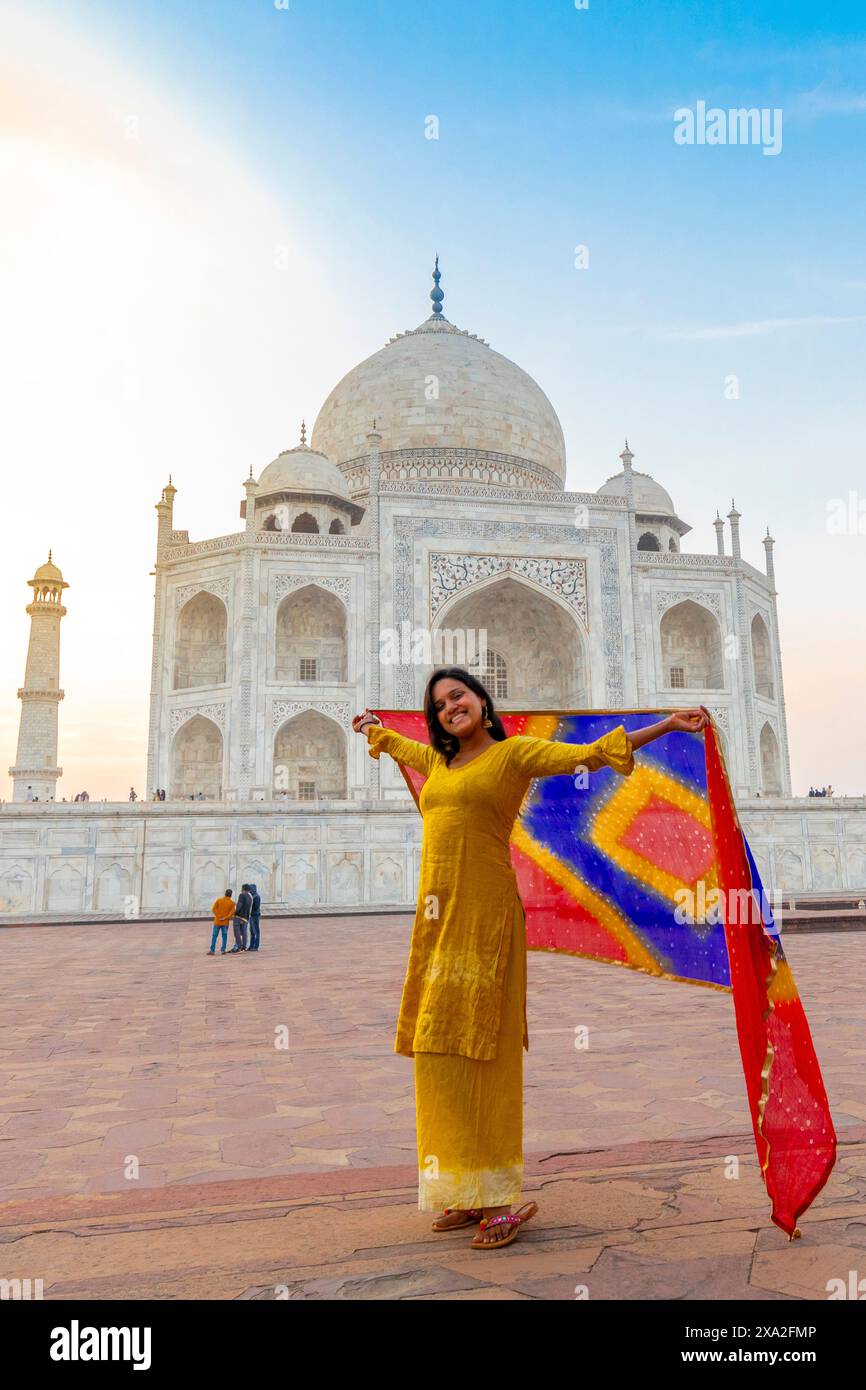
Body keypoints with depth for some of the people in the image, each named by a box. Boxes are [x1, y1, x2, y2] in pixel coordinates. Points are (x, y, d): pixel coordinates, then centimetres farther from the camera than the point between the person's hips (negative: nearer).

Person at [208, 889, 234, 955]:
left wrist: (219, 916, -4)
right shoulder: (232, 902, -1)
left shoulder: (219, 900, 0)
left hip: (217, 921, 0)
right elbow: (232, 912, -11)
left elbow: (214, 909, -6)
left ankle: (212, 950, 0)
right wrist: (225, 917, -10)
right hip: (225, 922, 0)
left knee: (214, 936, 4)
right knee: (224, 936, 9)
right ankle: (223, 950, 7)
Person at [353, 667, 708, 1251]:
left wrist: (666, 725, -13)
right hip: (438, 915, 6)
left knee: (481, 1051, -6)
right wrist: (372, 728, 57)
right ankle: (470, 1192, 18)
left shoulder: (513, 753, 0)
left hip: (484, 914, -6)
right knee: (442, 1051, 7)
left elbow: (590, 753, -7)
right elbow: (398, 745, 39)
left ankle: (501, 1196, 5)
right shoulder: (438, 761, 17)